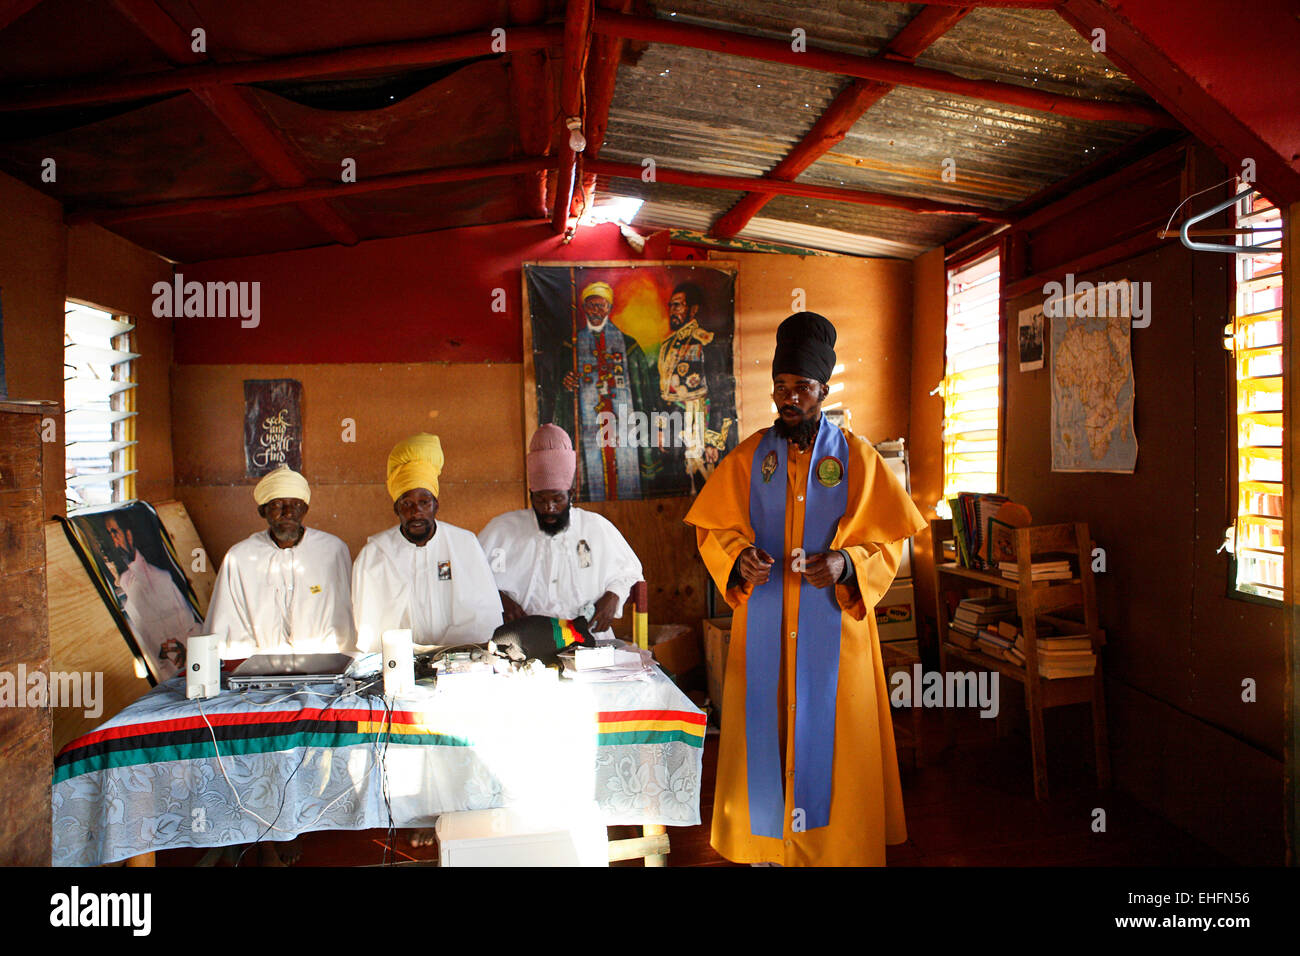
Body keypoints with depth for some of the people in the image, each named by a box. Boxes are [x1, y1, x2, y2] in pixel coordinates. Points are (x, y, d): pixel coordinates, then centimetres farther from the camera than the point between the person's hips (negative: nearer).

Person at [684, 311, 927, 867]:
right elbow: (713, 526, 6)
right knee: (766, 723, 7)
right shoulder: (749, 456, 5)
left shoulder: (856, 456, -1)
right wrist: (739, 558, -14)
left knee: (830, 730, 4)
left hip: (833, 621, -1)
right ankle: (767, 839, 23)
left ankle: (836, 845, 21)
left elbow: (889, 537, -1)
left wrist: (847, 563, -20)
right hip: (764, 622, 2)